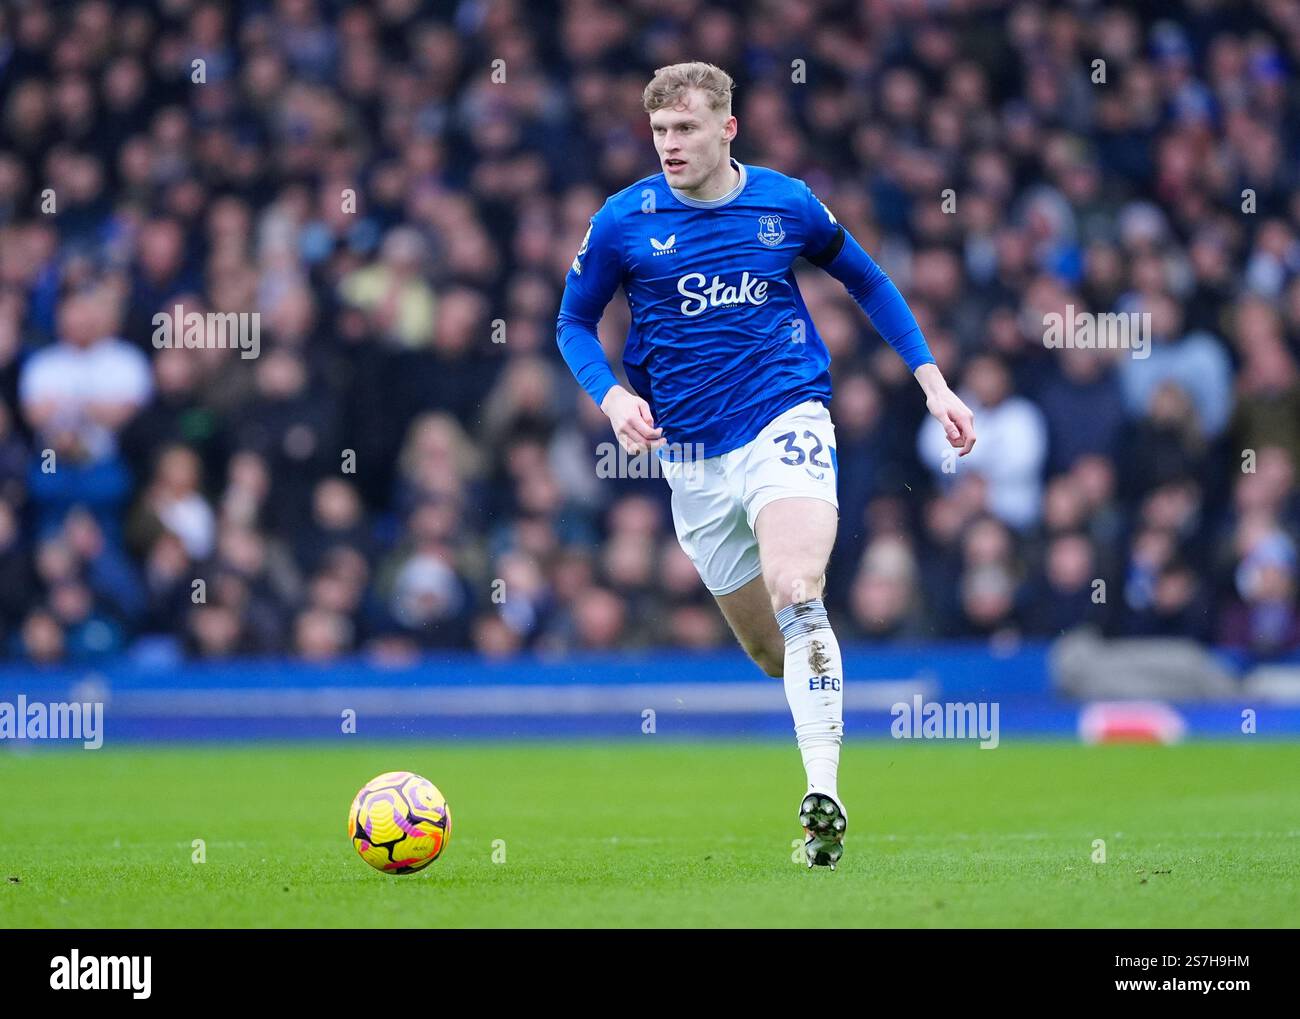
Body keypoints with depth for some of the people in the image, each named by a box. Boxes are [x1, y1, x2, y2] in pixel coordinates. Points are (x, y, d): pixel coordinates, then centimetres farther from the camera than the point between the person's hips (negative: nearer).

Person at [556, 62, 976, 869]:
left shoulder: (786, 204, 0)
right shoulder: (624, 222, -2)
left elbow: (866, 280, 16)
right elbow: (575, 322, 11)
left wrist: (933, 383, 11)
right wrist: (612, 395, -9)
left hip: (787, 420, -2)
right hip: (693, 457, 2)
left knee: (795, 595, -26)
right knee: (768, 646, 9)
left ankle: (825, 797, -32)